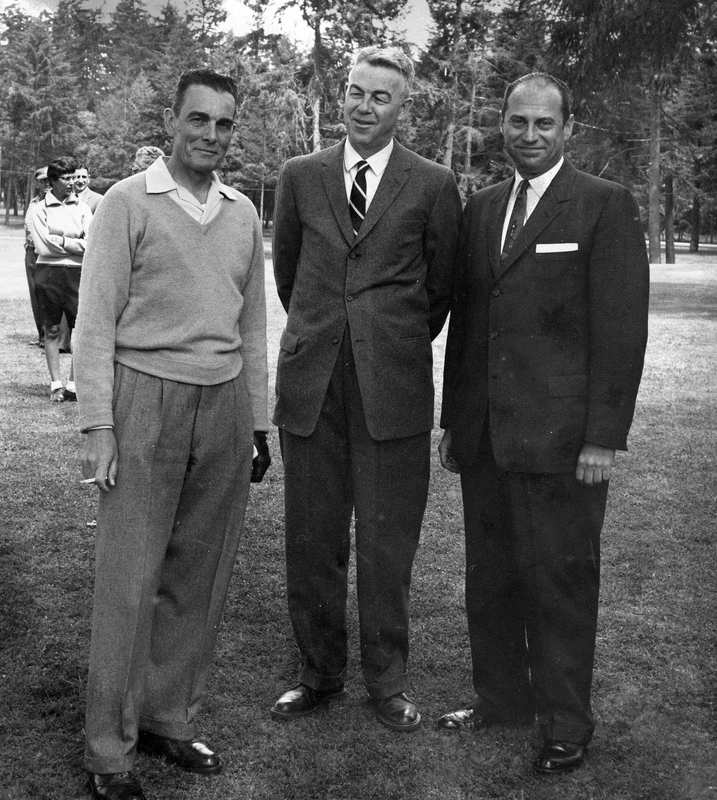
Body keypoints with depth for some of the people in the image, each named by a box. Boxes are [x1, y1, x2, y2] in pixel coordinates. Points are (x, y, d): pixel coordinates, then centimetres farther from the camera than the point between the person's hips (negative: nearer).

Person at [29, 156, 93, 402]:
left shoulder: (81, 207, 11)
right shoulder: (40, 209, 3)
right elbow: (43, 246, -7)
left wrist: (62, 242, -9)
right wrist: (76, 244, -5)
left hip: (78, 273, 2)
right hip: (49, 272, -2)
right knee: (52, 331, 5)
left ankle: (74, 384, 2)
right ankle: (56, 385, 14)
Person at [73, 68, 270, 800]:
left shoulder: (243, 214, 12)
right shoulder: (128, 203, -3)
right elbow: (96, 321, -6)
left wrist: (259, 420, 14)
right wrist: (97, 426, -11)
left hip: (225, 406, 5)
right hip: (147, 402, -5)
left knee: (199, 578, 9)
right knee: (128, 581, -1)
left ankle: (168, 719, 24)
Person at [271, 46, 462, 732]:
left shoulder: (433, 185, 1)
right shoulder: (300, 176, 8)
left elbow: (441, 286, 10)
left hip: (394, 387, -2)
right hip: (311, 383, 2)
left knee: (387, 545, 5)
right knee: (311, 541, 9)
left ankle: (387, 682, 22)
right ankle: (319, 673, 26)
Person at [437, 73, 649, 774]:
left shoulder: (606, 206, -3)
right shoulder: (481, 208, 14)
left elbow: (621, 329, -8)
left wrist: (603, 437, -13)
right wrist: (452, 420, 14)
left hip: (560, 438, -5)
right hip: (483, 434, 6)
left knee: (558, 581, 3)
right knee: (488, 576, 13)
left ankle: (566, 725, 19)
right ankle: (500, 698, 30)